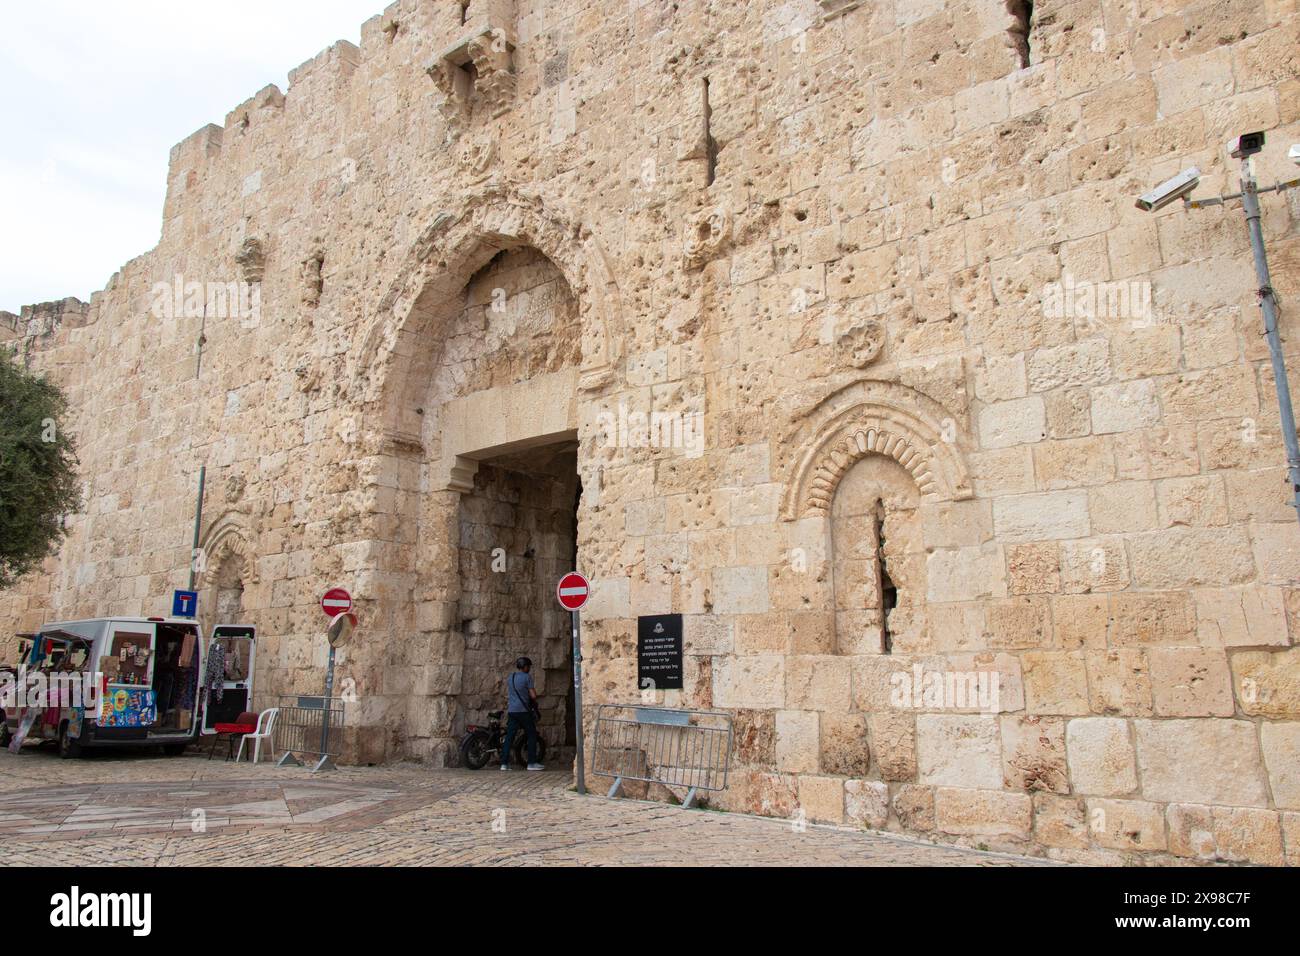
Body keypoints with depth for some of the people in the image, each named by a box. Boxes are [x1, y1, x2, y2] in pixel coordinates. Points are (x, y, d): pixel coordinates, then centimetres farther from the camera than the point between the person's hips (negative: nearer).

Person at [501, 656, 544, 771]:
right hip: (524, 710, -6)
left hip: (512, 711, 6)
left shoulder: (510, 677, 12)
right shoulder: (527, 677, -8)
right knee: (532, 735, 3)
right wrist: (534, 702, 11)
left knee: (509, 736, 6)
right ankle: (532, 763, 1)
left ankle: (504, 763, 2)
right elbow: (533, 695, -9)